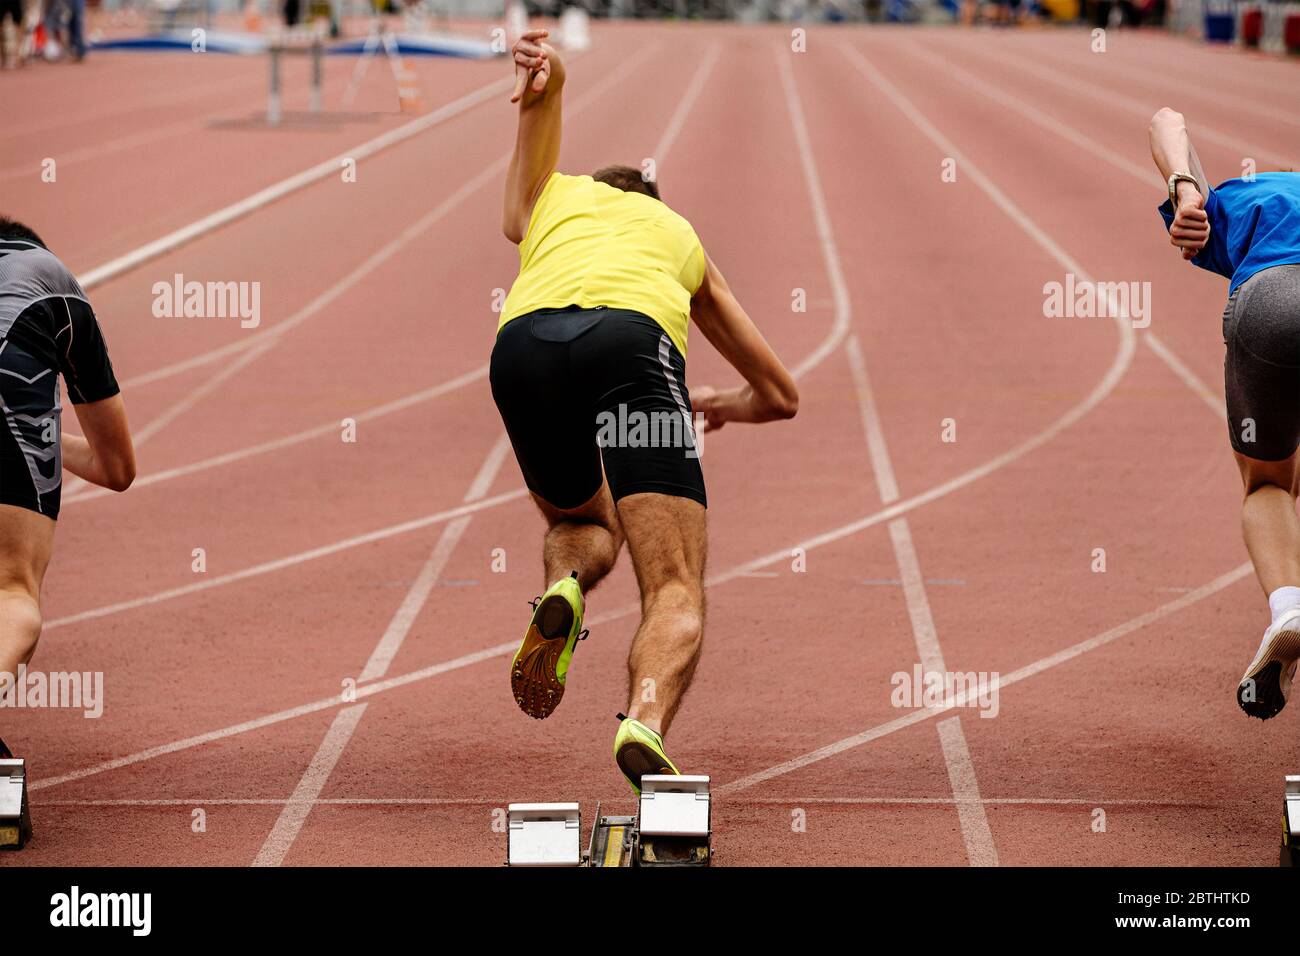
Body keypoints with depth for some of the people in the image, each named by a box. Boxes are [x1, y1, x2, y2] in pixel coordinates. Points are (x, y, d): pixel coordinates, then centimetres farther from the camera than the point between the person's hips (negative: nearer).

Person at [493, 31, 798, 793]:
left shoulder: (552, 196, 41)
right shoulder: (683, 240, 41)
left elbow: (540, 94, 21)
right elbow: (781, 395, 44)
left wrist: (549, 83, -2)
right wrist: (720, 406, 64)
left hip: (525, 339, 2)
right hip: (634, 339, -2)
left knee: (584, 524, 29)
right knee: (677, 593, -6)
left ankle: (564, 587, -5)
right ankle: (647, 723, -37)